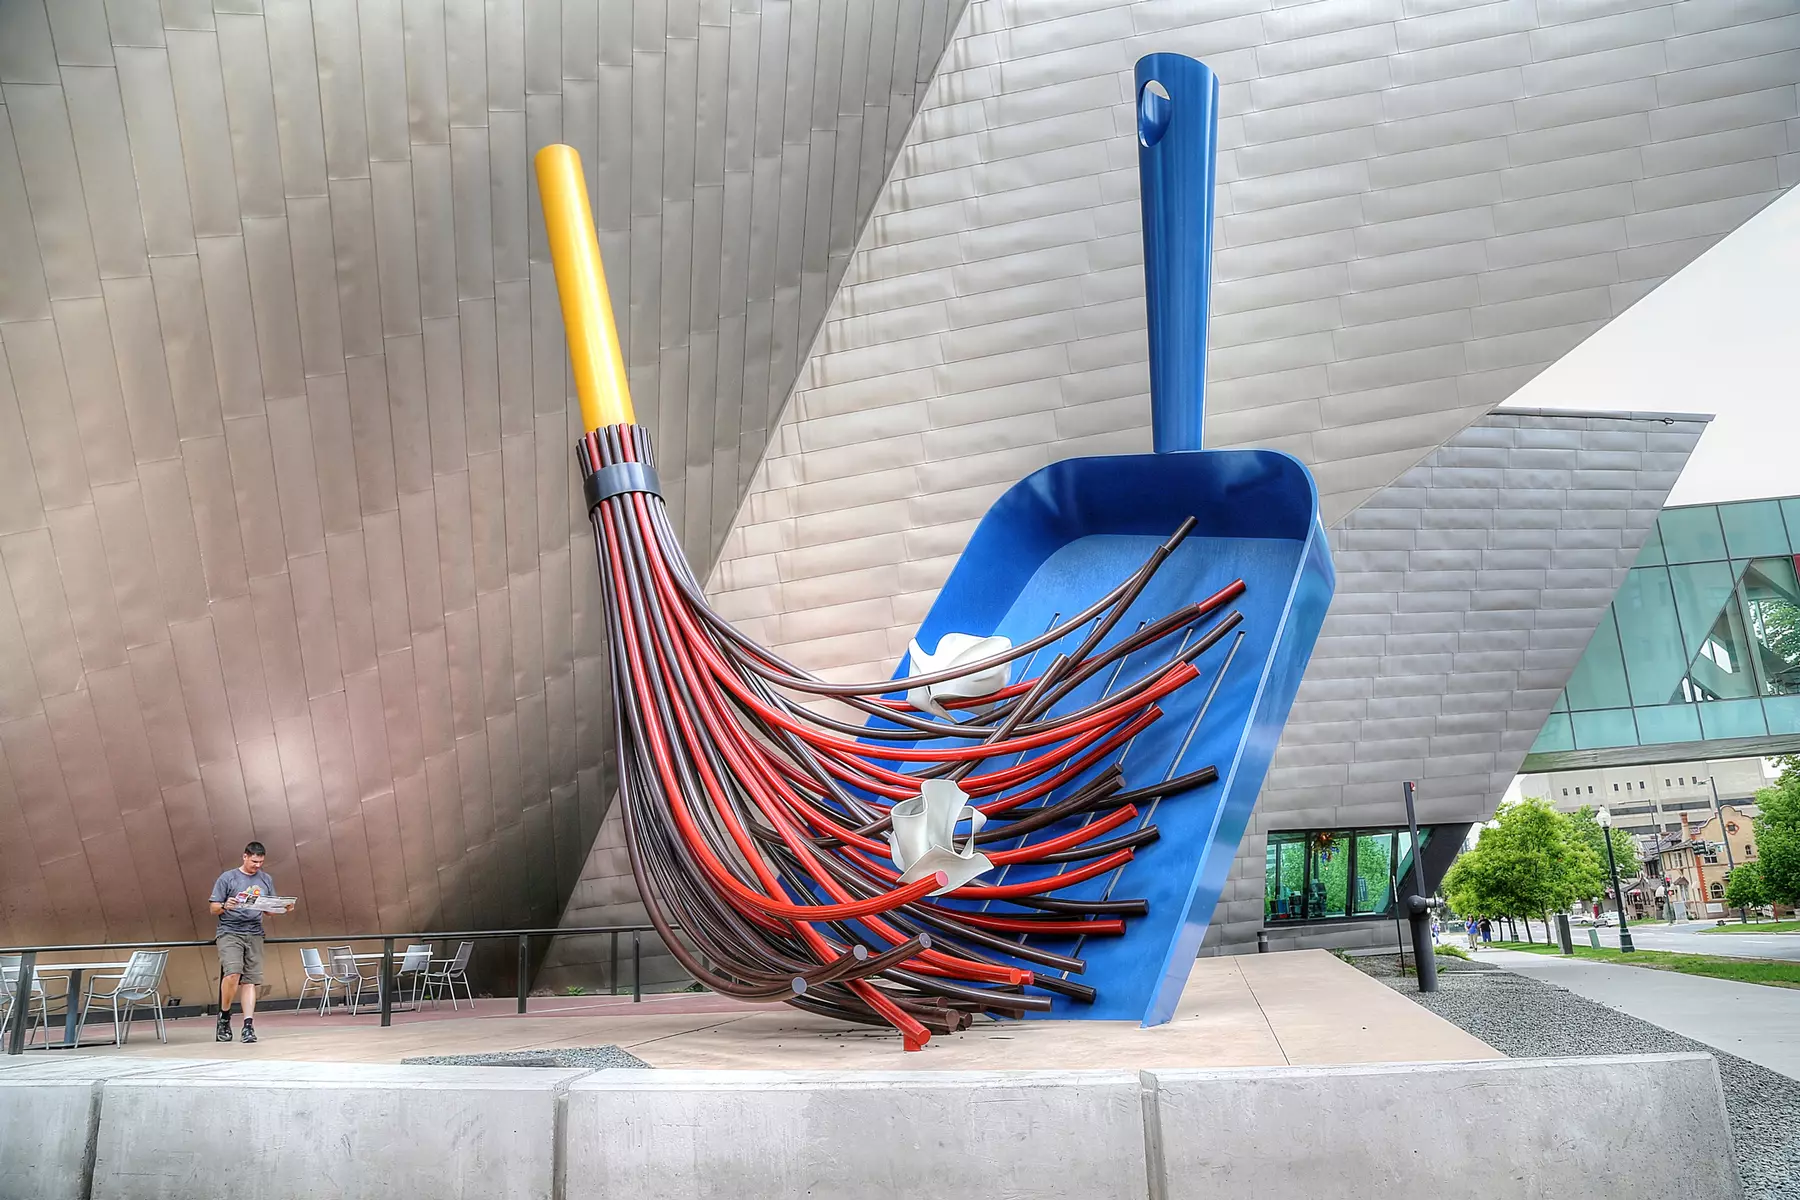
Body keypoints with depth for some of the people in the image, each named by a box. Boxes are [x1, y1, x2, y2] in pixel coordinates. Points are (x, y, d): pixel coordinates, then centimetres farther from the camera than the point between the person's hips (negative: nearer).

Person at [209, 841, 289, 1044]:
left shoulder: (265, 880, 13)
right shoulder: (227, 878, 2)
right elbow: (214, 909, 3)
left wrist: (283, 909, -3)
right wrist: (225, 906, -19)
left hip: (254, 934, 3)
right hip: (229, 933, -3)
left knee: (250, 980, -2)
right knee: (232, 973, -21)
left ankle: (248, 1025, -2)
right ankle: (224, 1016, 1)